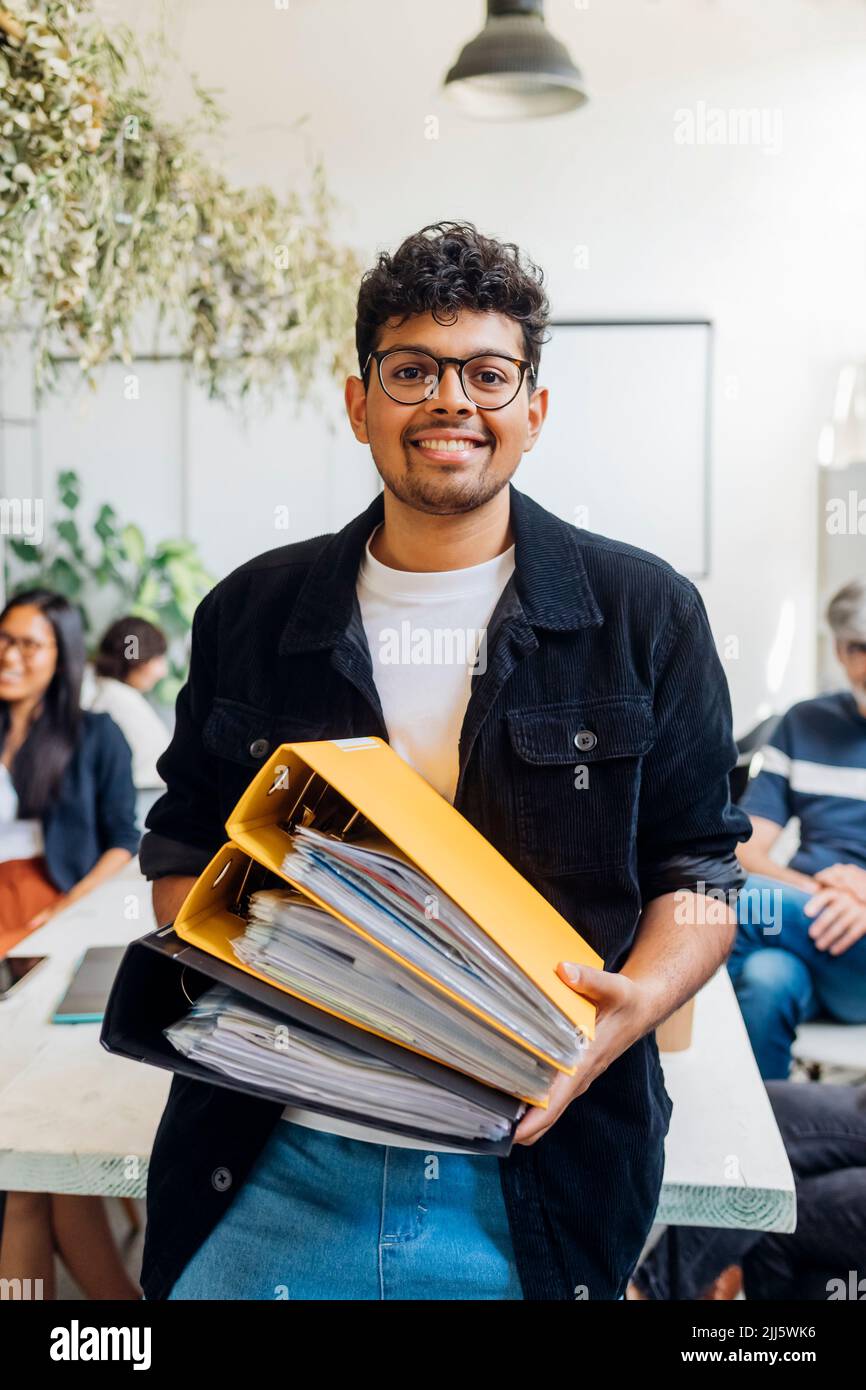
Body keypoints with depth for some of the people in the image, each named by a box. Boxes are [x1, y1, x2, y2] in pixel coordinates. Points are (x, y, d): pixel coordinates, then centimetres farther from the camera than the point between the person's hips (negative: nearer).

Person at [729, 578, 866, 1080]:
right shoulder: (805, 724, 15)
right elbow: (745, 852, 8)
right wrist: (816, 892, -11)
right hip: (802, 927, 2)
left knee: (736, 899, -29)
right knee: (766, 976, -34)